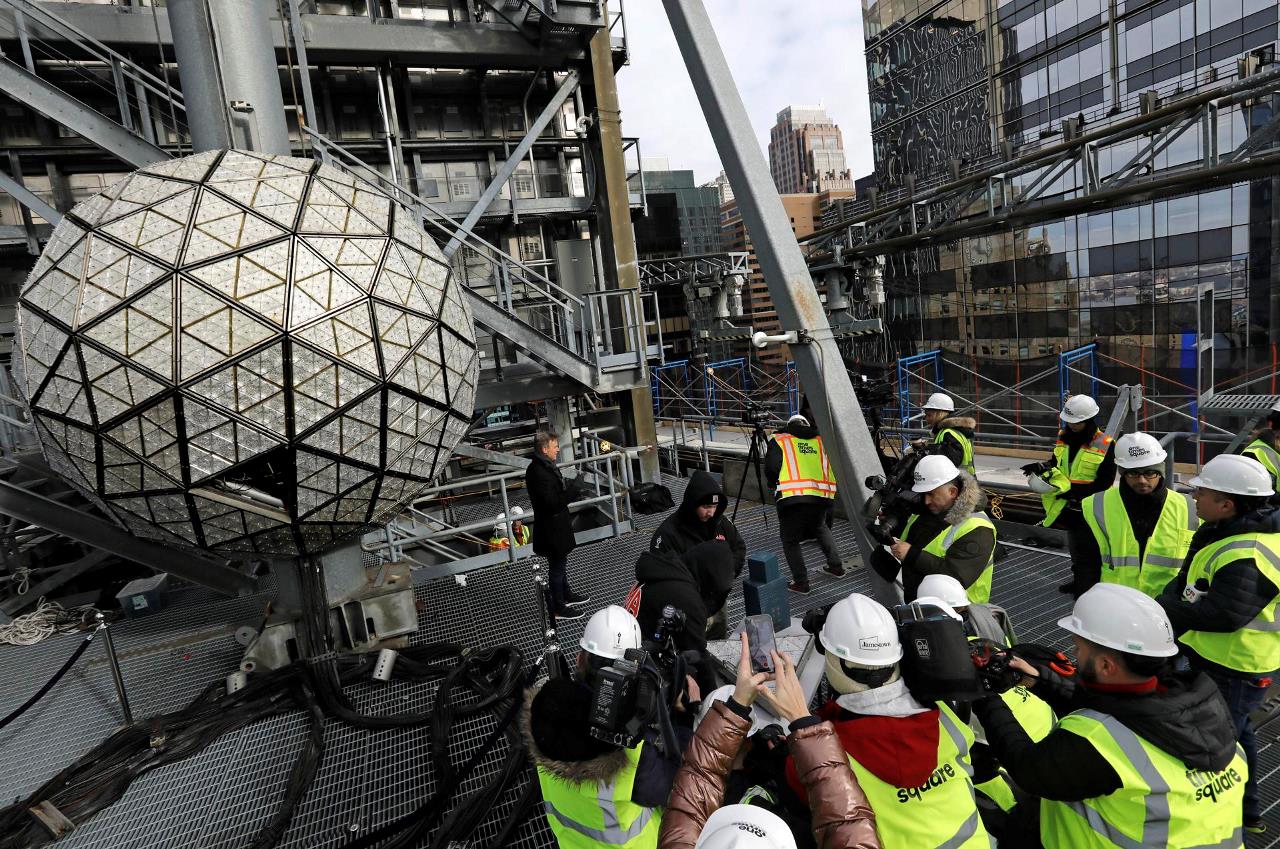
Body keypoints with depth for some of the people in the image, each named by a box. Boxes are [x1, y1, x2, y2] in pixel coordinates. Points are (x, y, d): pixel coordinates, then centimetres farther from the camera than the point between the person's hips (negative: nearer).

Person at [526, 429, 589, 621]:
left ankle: (566, 595, 42)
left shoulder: (546, 466, 5)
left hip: (556, 525, 10)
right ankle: (558, 608, 20)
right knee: (557, 567, 5)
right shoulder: (538, 472, -27)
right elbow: (552, 502, -30)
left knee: (560, 563, 24)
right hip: (551, 529, -10)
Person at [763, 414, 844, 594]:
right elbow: (834, 469, 14)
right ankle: (836, 566, 33)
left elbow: (771, 469, -4)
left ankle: (800, 582, 7)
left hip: (791, 498, -4)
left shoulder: (779, 440, 8)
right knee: (821, 527, 32)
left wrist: (775, 484, 15)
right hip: (821, 497, 4)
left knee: (790, 540, 12)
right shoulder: (822, 439, 18)